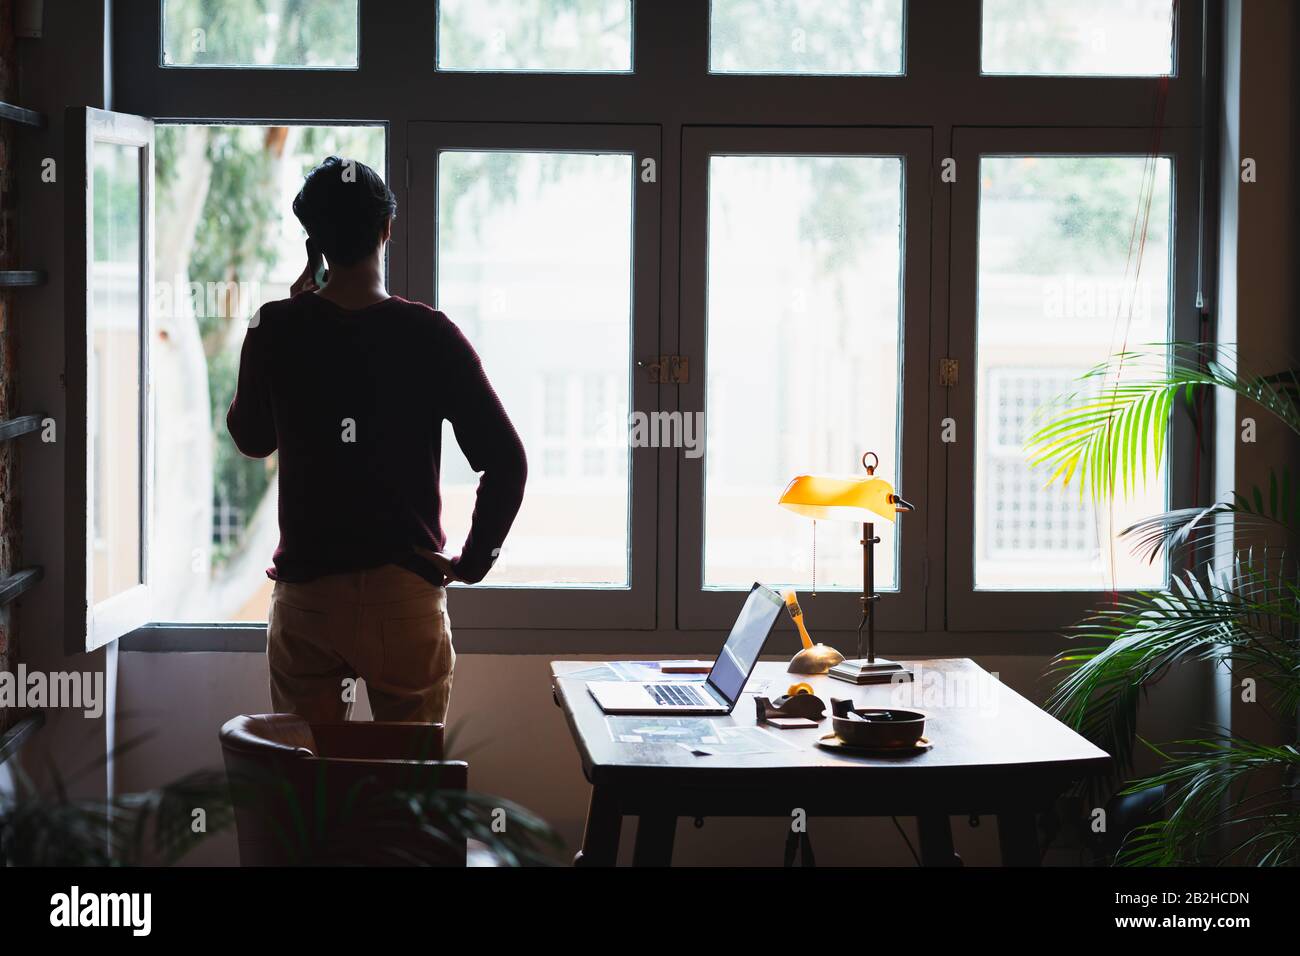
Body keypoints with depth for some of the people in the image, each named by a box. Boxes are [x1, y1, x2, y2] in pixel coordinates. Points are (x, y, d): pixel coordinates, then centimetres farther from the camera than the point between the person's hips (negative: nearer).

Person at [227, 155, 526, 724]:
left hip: (304, 596, 1)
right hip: (406, 592, -1)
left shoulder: (275, 331, -4)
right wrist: (472, 562, 3)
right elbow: (506, 463, -10)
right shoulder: (431, 336, -7)